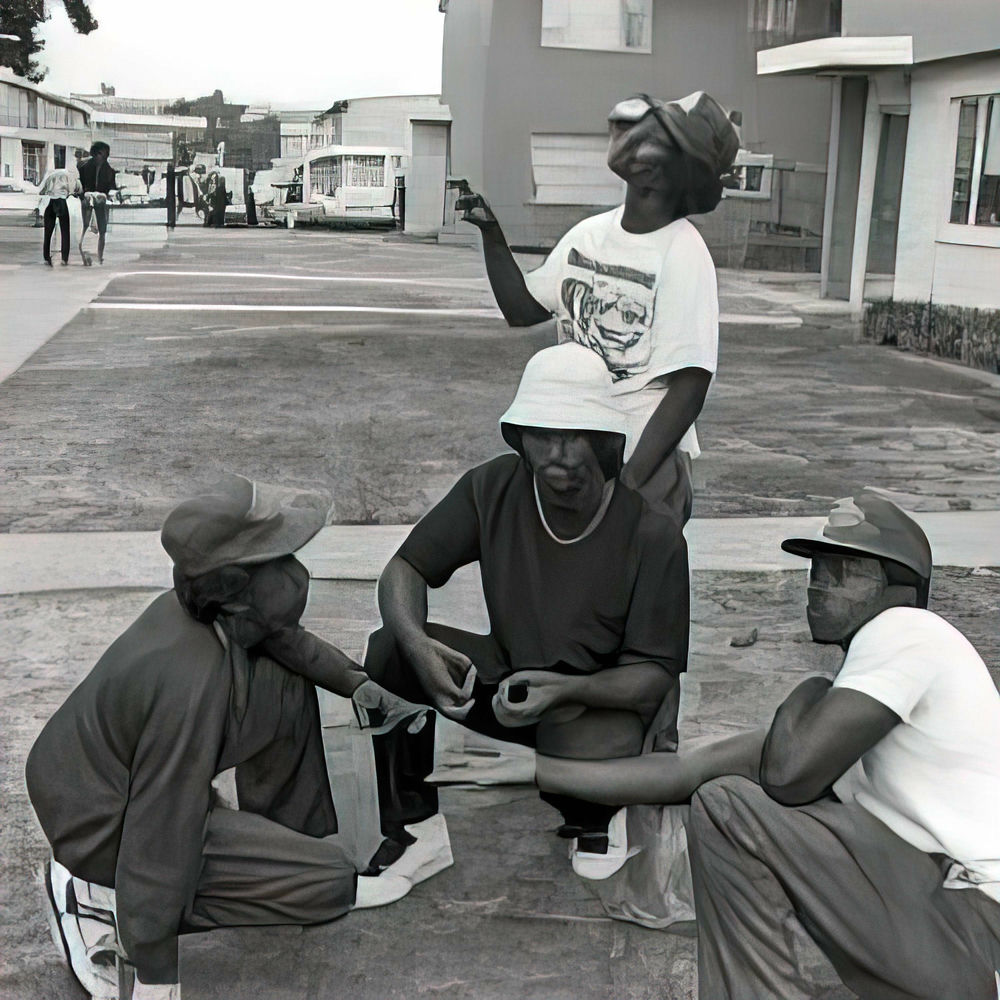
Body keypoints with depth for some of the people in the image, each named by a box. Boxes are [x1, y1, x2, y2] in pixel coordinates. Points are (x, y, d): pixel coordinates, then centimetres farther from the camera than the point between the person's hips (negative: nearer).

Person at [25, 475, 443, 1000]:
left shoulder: (215, 615, -11)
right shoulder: (190, 685, -36)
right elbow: (160, 835, -31)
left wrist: (355, 682, 8)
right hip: (110, 830, -9)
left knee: (291, 688, 8)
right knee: (332, 882, -13)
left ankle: (303, 840, 14)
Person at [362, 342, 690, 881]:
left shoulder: (653, 536, -21)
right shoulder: (493, 488, -12)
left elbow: (655, 673, -17)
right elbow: (404, 569, -7)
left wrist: (565, 689, -37)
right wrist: (416, 644, -31)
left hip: (604, 696, -3)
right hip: (510, 675, 4)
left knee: (582, 756, -39)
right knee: (387, 653, -22)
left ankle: (596, 816, 2)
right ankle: (412, 829, -4)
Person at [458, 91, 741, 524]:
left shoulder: (683, 255, -15)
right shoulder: (590, 233, 7)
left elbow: (688, 388, -18)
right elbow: (523, 308, 18)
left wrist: (630, 480, -23)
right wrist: (491, 233, 6)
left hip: (645, 457, -6)